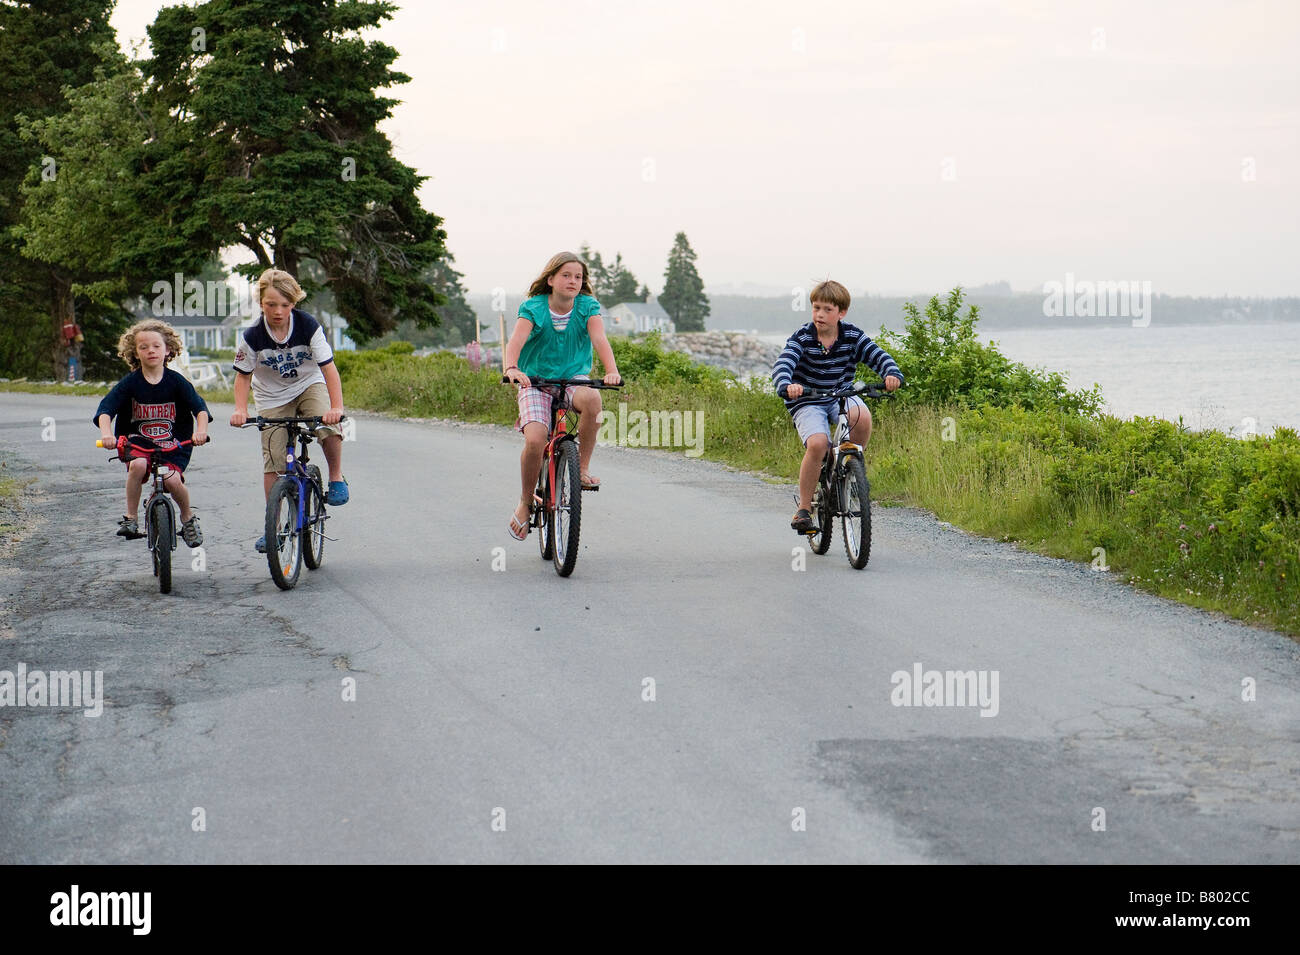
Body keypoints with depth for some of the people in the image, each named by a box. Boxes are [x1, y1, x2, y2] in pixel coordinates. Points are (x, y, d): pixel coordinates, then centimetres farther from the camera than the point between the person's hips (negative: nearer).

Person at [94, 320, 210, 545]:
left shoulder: (176, 381, -2)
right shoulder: (130, 383, -3)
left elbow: (200, 408, -7)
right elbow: (106, 408, -11)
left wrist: (201, 430, -27)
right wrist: (106, 433, -30)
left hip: (173, 448, 0)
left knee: (172, 479, -23)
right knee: (138, 465, -32)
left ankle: (188, 517, 7)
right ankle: (130, 516, -15)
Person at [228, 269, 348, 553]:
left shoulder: (308, 325, -22)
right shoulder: (252, 336, -19)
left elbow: (328, 367, -23)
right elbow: (243, 375, -7)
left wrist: (336, 406, -36)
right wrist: (240, 409, -24)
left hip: (309, 385, -1)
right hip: (272, 398, 1)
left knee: (328, 428, -32)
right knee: (273, 462, -5)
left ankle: (336, 477, -5)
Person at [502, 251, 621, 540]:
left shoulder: (588, 307, -5)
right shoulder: (533, 308, -9)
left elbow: (600, 339, -20)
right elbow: (516, 340, -24)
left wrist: (612, 371, -39)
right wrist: (511, 369, -45)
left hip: (574, 379, 1)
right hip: (536, 381, -1)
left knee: (591, 398, -37)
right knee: (535, 440, -25)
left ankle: (583, 467, -18)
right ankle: (525, 503, 0)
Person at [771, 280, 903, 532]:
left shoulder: (853, 336, -6)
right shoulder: (801, 339, -13)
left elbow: (879, 356, -13)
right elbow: (782, 366, -27)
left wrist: (892, 374, -36)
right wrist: (787, 385, -50)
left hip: (841, 396, 2)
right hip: (807, 402, -2)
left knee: (862, 417, -32)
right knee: (817, 444, -29)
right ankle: (804, 508, -14)